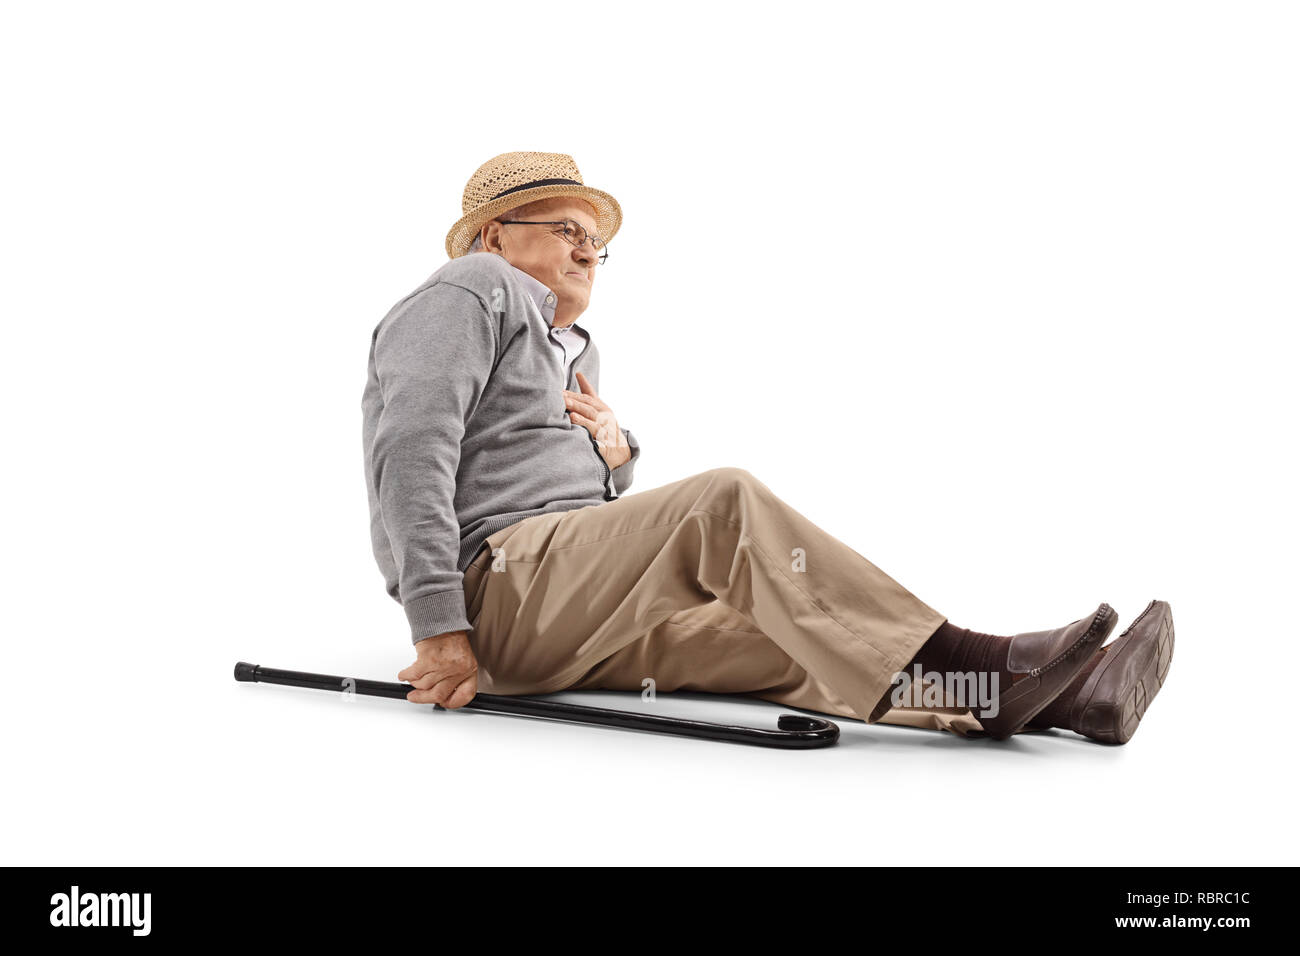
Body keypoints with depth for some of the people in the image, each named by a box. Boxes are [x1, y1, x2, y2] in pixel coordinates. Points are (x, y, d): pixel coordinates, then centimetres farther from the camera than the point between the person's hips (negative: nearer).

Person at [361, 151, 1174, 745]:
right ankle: (971, 668, -34)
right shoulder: (473, 292, 3)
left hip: (581, 624, 9)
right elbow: (412, 455, -12)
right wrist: (439, 630, -21)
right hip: (500, 586, -8)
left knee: (809, 639, -10)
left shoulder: (571, 347, 30)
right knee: (724, 502, -28)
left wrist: (613, 451, 5)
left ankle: (1044, 698, -21)